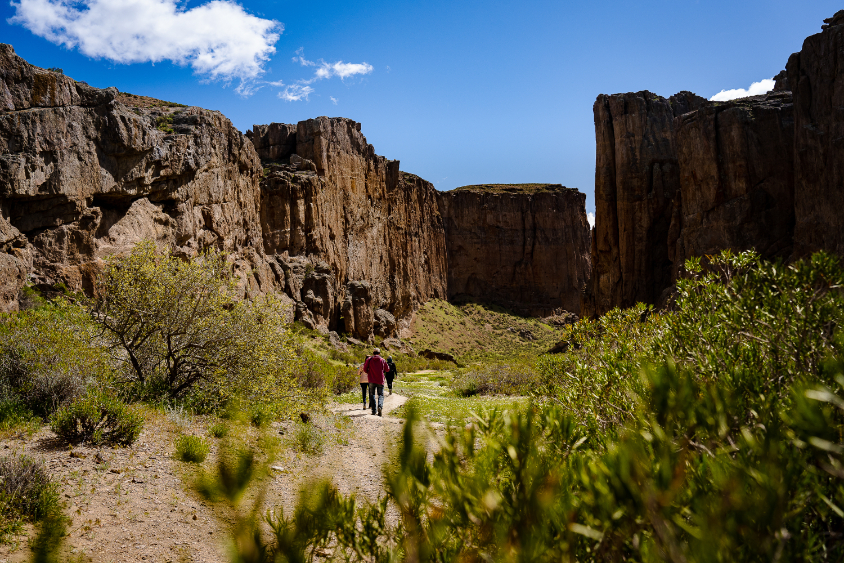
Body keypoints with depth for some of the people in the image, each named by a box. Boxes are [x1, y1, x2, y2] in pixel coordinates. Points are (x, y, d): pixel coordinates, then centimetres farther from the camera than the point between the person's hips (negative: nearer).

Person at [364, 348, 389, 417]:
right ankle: (380, 406, -22)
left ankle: (373, 410, 0)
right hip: (380, 380, 0)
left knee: (372, 395, 9)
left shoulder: (369, 359, 3)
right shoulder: (382, 360, 5)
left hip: (372, 380, 0)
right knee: (381, 395, 5)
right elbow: (387, 369, 13)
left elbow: (365, 369, 0)